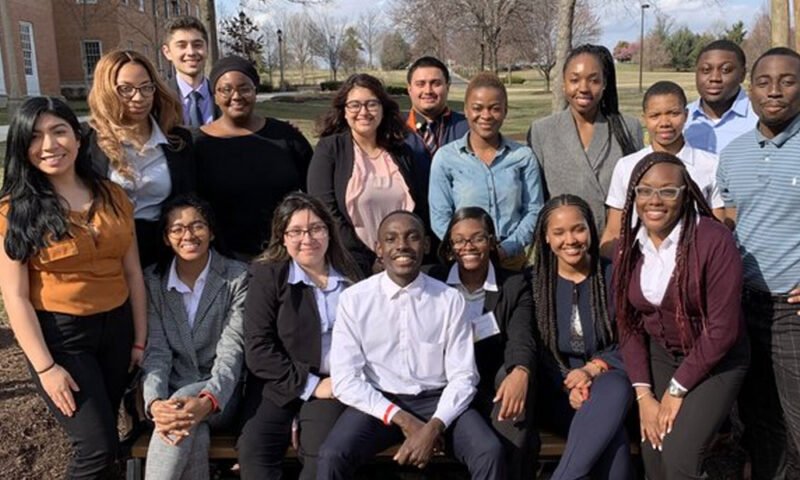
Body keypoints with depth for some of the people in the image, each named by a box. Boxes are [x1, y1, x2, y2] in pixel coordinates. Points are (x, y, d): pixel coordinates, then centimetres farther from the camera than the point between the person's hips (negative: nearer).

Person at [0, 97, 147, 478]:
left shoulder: (112, 195, 3)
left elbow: (133, 272, 7)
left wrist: (140, 339, 7)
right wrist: (45, 367, -14)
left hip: (116, 326, 5)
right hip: (59, 334, -4)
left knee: (102, 433, 18)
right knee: (98, 447, -3)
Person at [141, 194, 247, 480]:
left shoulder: (237, 278, -4)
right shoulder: (152, 281, 4)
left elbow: (232, 350, -13)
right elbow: (156, 351, -6)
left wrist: (208, 400, -32)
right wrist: (155, 402, -26)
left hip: (220, 395, -2)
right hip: (173, 391, 2)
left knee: (184, 412, -33)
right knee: (193, 432, -31)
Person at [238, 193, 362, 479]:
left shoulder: (349, 275, 8)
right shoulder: (267, 275, 0)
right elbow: (257, 350, -7)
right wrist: (309, 385, -12)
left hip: (331, 384, 1)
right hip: (277, 384, -1)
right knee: (254, 450, -26)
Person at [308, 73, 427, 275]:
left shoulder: (401, 152, 10)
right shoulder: (329, 149, 0)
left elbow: (420, 209, 11)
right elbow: (325, 212, -9)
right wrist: (368, 261, -14)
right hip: (352, 267, -3)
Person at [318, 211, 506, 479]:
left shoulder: (450, 299, -2)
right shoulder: (354, 299, -4)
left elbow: (463, 377, -2)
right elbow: (345, 380, -6)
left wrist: (434, 426, -18)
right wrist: (401, 418, -16)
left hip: (437, 400, 1)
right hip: (378, 402, 0)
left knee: (491, 453, -23)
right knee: (333, 456, -26)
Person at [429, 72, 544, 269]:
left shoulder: (523, 156, 4)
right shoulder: (445, 157, 0)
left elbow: (534, 211, 3)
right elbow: (440, 218, -2)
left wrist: (507, 248, -10)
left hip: (513, 260, 1)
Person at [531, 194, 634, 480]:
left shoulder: (613, 275, 3)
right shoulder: (534, 281, 3)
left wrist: (592, 370, -16)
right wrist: (569, 386, -16)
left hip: (607, 379, 1)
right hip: (557, 391, -1)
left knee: (614, 390, -37)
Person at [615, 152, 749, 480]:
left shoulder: (714, 240, -19)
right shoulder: (629, 246, -3)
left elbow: (722, 329, -18)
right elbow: (628, 325, 1)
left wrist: (677, 390, -14)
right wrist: (643, 394, -8)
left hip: (715, 362, -4)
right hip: (658, 357, 4)